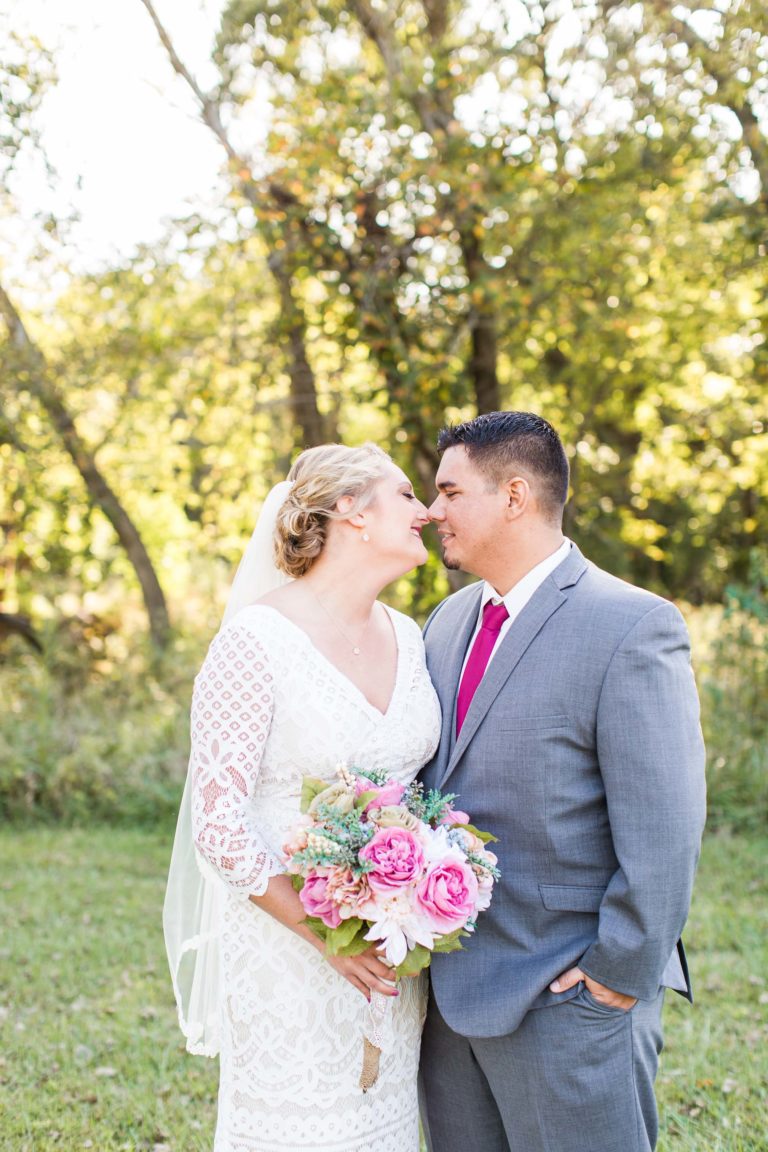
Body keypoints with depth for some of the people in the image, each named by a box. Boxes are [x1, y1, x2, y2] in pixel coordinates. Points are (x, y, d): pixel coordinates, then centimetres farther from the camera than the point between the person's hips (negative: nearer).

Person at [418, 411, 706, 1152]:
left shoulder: (632, 628, -15)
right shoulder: (448, 623, 10)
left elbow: (662, 832, -17)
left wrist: (619, 978, -16)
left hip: (564, 1000, -7)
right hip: (451, 987, 7)